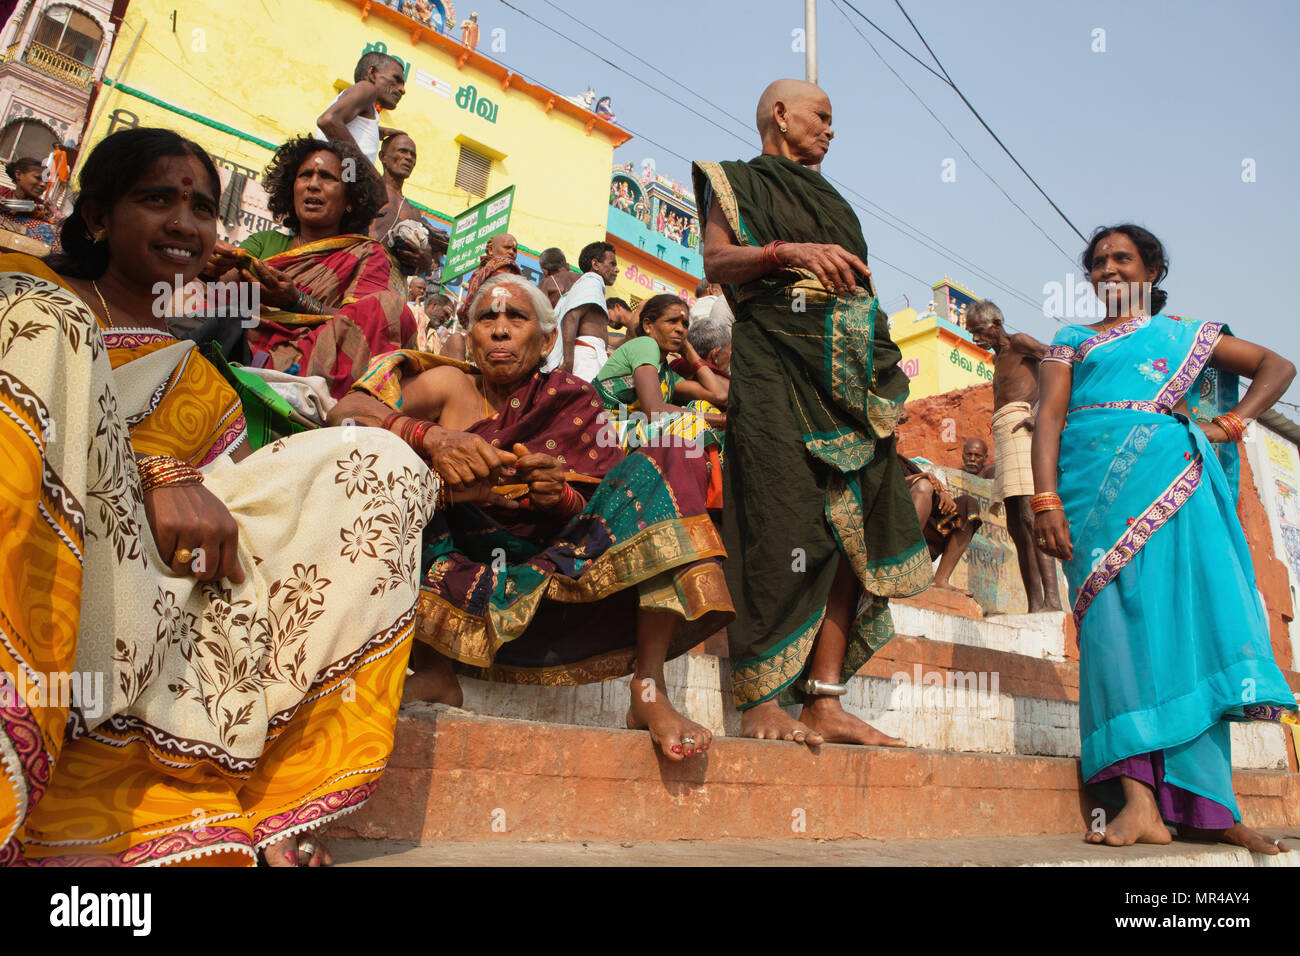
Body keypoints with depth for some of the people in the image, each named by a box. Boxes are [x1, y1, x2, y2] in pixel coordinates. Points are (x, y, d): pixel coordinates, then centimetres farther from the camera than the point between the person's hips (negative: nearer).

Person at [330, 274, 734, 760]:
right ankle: (436, 667, -20)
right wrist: (431, 436, -31)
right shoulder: (451, 387, 4)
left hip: (556, 573, 1)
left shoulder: (571, 401, 6)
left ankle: (649, 689, -24)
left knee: (656, 467, -15)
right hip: (459, 574, 0)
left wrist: (557, 495, -27)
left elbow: (599, 510, -3)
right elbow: (347, 409, -12)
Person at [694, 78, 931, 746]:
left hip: (849, 372, 7)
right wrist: (786, 252, -20)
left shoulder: (830, 201, 32)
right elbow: (717, 261, -3)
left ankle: (825, 702, -3)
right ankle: (761, 703, -13)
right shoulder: (737, 181, 14)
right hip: (774, 361, -6)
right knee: (784, 523, -17)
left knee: (851, 527, -5)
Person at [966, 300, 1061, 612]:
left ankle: (1052, 597, -29)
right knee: (1015, 521, 1)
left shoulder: (1019, 342, 4)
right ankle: (1035, 604, -1)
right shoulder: (998, 358, 30)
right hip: (1004, 434, 9)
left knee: (1027, 512, -22)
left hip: (1020, 424, -9)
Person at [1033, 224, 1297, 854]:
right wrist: (1046, 502, -8)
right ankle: (1140, 804, -17)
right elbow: (1049, 417, 7)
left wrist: (1231, 424, 4)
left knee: (1184, 611, -10)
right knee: (1117, 620, -12)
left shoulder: (1186, 334, 24)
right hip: (1095, 488, 0)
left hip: (1172, 482, 1)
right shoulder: (1072, 341, 21)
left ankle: (1203, 807, -5)